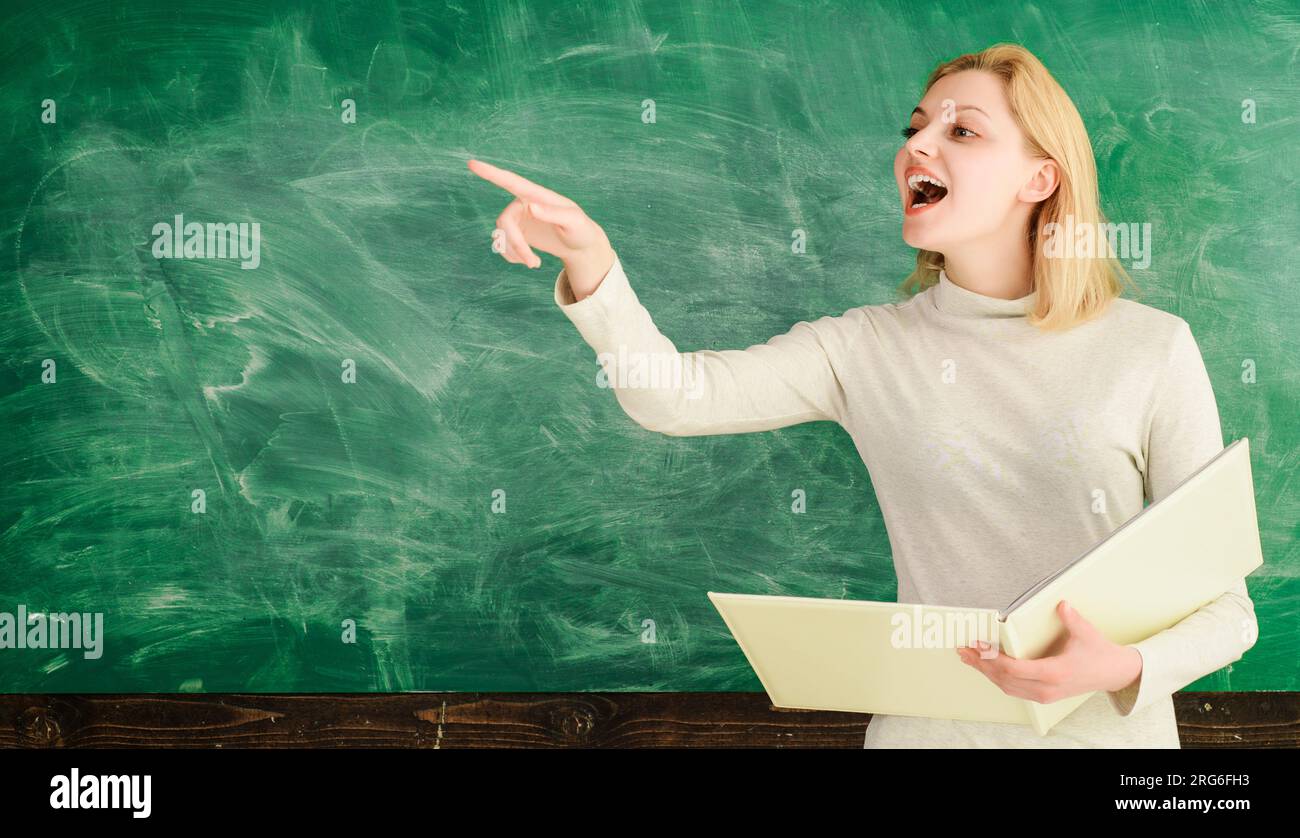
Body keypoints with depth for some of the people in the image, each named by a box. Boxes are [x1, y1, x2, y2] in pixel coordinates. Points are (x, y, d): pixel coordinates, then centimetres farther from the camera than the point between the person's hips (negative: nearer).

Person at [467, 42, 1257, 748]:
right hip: (926, 727, 2)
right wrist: (590, 260, -33)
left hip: (1107, 726, -1)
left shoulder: (1152, 350, -8)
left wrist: (1126, 667, -26)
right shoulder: (867, 348, -3)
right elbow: (674, 394, -17)